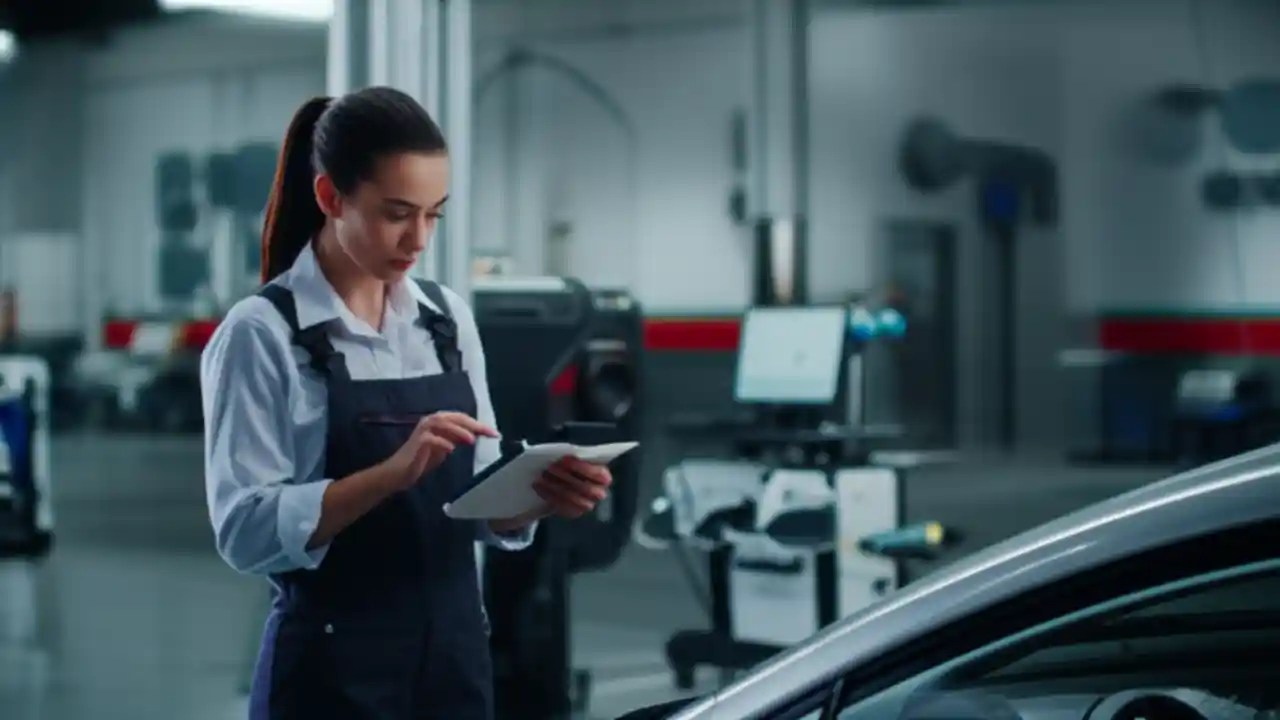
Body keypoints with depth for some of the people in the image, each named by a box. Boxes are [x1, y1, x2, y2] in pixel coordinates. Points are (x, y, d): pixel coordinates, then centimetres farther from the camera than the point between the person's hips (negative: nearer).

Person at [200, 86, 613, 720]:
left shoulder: (449, 319, 9)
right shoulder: (262, 334, -10)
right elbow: (245, 529, -18)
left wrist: (540, 495, -11)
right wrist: (392, 472, -29)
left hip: (451, 665, 6)